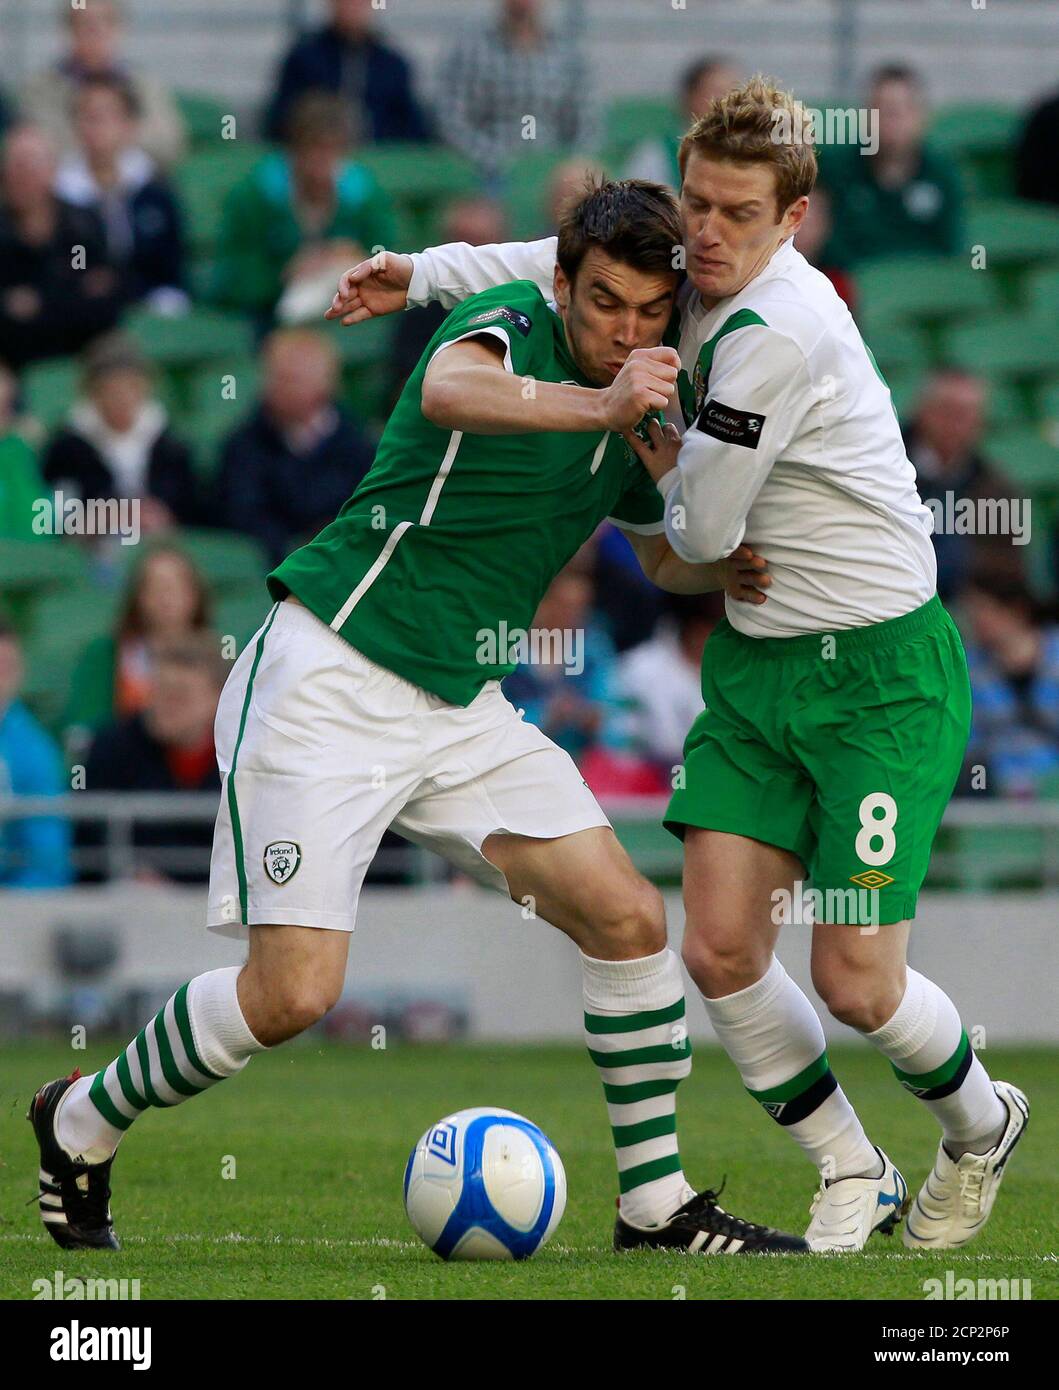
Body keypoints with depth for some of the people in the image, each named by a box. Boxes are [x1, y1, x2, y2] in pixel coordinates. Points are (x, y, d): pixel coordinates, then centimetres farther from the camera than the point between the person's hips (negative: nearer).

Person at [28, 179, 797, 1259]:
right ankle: (81, 1123, 11)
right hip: (329, 676, -8)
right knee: (293, 994, -13)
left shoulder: (639, 420, 10)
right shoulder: (509, 326, -13)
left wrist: (722, 569, 5)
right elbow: (448, 392, -39)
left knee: (629, 922, -4)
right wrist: (597, 404, -54)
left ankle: (656, 1202, 9)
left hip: (460, 705, 8)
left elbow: (663, 550, 29)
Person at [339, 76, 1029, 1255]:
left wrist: (663, 460, 3)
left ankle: (982, 1126, 25)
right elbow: (573, 261, 22)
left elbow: (701, 533, -18)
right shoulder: (690, 280, 1)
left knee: (855, 982, -7)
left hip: (880, 673, -8)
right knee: (719, 950, -2)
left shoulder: (775, 333, -24)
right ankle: (854, 1178, 18)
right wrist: (422, 274, 10)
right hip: (756, 663, 8)